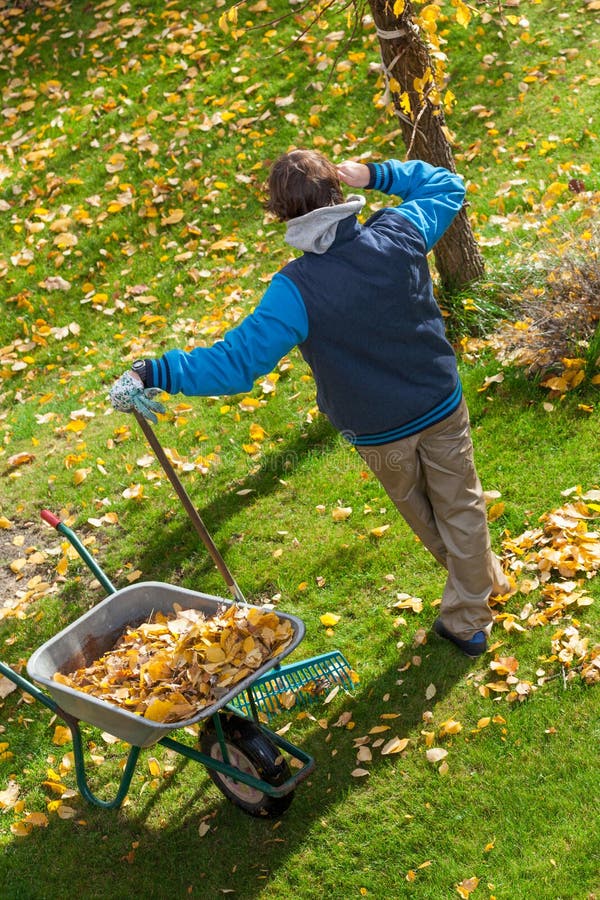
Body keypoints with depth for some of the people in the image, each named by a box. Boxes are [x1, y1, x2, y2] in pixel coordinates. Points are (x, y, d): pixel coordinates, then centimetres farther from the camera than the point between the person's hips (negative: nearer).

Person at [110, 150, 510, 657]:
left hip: (379, 430, -2)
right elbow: (446, 185, 3)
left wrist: (152, 374, -29)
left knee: (419, 512, 27)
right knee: (461, 507, 21)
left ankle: (481, 575, 51)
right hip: (442, 404, 2)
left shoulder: (294, 291, -30)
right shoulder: (398, 235, -19)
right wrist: (374, 174, -4)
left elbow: (236, 362, -33)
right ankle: (468, 620, 39)